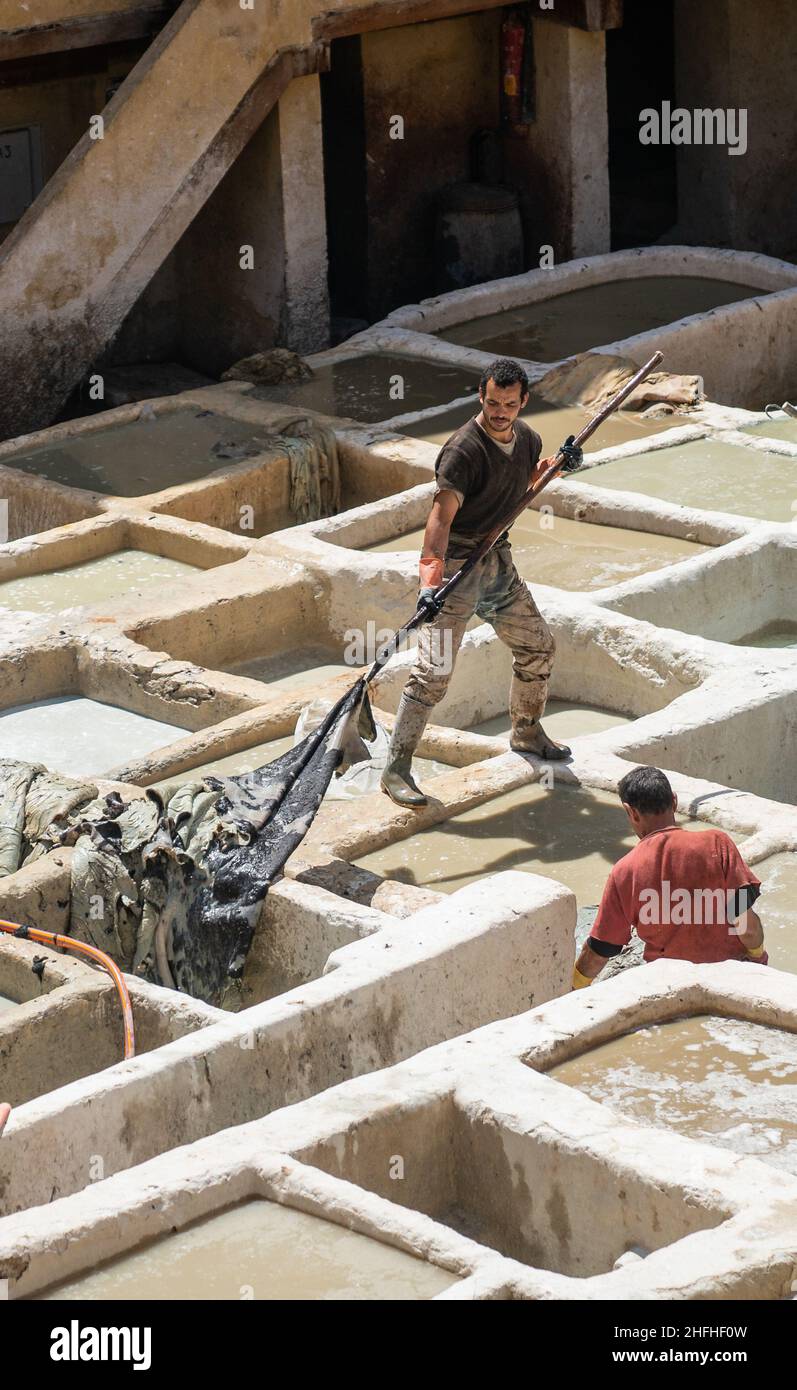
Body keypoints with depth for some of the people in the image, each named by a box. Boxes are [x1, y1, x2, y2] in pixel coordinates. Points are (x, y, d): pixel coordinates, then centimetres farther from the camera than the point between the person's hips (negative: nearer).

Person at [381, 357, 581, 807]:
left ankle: (527, 732, 42)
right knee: (435, 671, -13)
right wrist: (431, 579, -41)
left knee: (538, 644, 19)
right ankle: (397, 768, -9)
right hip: (456, 563, -8)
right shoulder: (464, 449, -22)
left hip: (499, 560, 8)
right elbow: (441, 518, -29)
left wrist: (554, 466, 5)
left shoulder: (528, 440, 3)